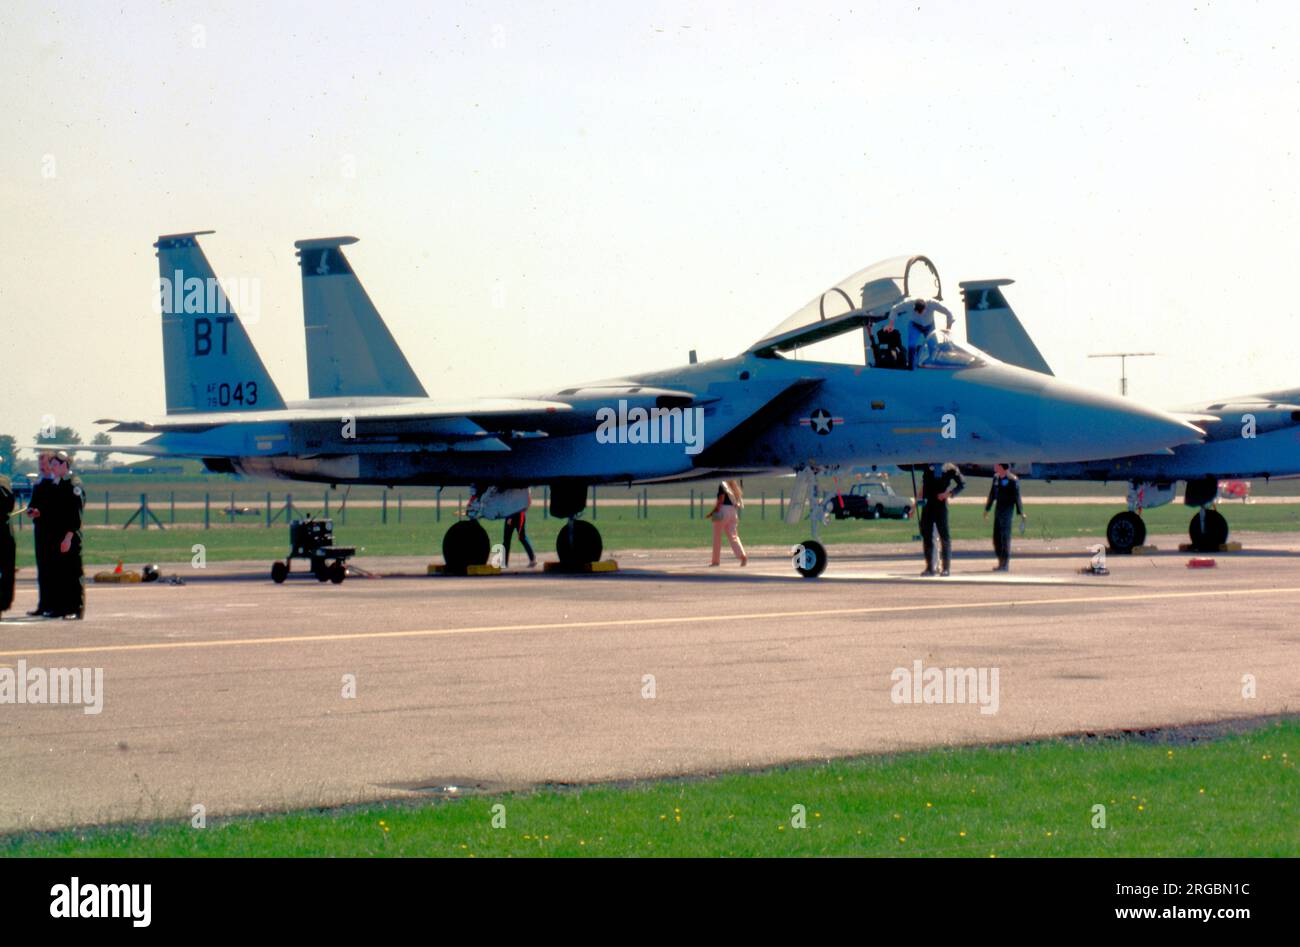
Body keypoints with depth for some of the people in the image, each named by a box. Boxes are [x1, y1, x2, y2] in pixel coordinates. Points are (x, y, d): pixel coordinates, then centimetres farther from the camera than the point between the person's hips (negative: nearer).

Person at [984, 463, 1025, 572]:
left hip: (1007, 510, -8)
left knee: (1005, 537, -7)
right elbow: (992, 494, 18)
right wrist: (987, 509, 23)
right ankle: (1001, 563, 19)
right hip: (998, 509, 8)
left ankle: (1006, 565, -4)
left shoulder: (1013, 480, -12)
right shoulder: (996, 477, 10)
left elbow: (1017, 497, -11)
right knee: (996, 537, 10)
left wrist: (1021, 513, -11)